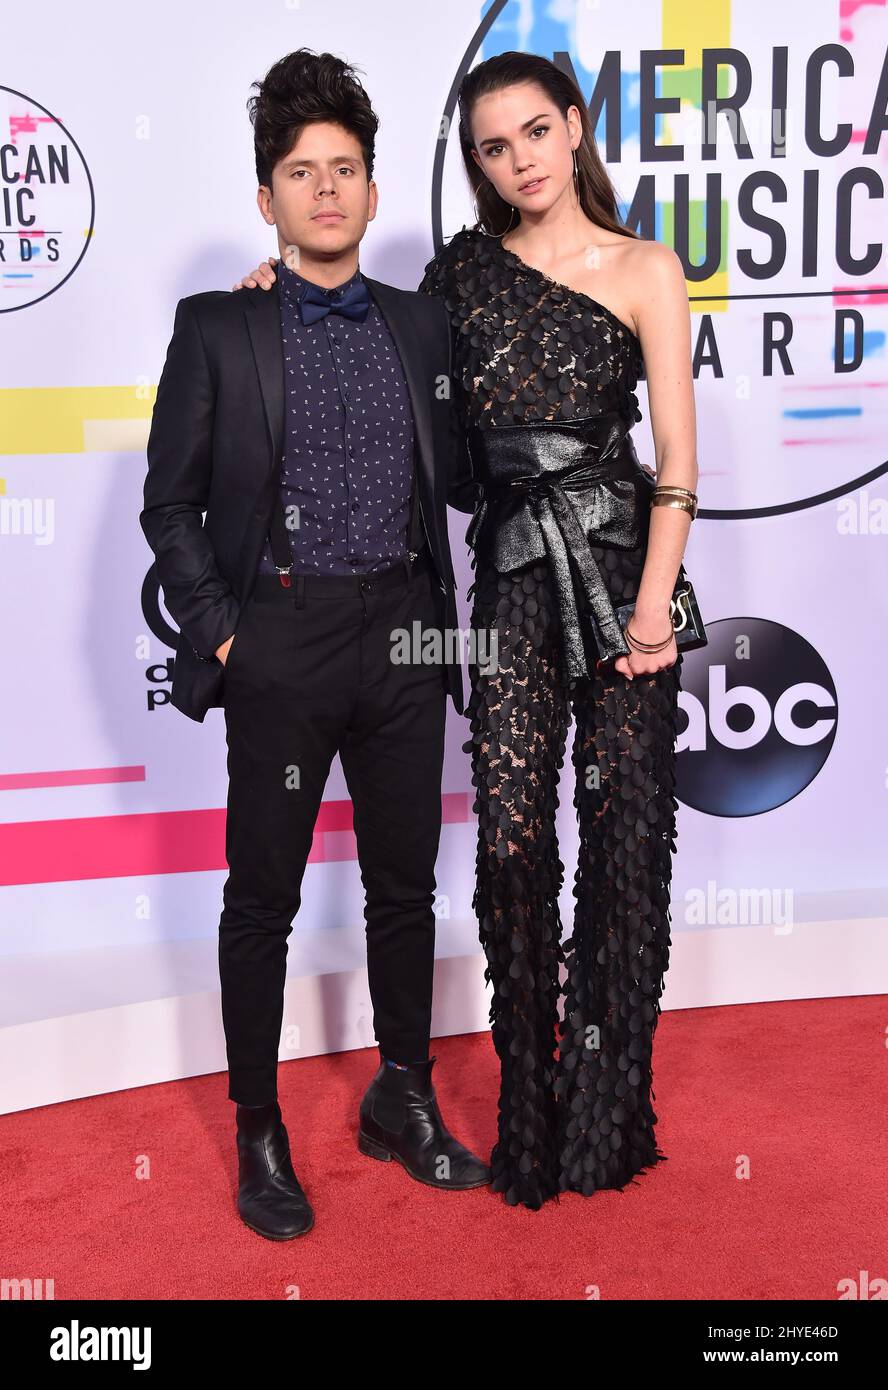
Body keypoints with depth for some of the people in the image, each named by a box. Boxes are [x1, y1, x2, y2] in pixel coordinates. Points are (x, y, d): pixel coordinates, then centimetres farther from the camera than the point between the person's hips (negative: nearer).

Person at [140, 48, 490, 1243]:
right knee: (264, 896, 7)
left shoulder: (421, 325, 10)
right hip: (282, 642, -3)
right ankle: (259, 1134, 24)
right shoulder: (218, 328, 1)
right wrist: (217, 633, -8)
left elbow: (462, 481, 12)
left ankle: (404, 1100, 34)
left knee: (405, 883, 14)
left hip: (405, 639, 4)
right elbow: (169, 504, 0)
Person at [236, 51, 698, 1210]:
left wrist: (654, 597, -12)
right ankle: (530, 1105, 13)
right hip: (512, 571, 2)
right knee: (512, 830, -3)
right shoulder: (462, 270, 11)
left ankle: (608, 1103, 18)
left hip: (619, 560, -1)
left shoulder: (644, 269, 3)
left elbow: (677, 455, -3)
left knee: (624, 823, 1)